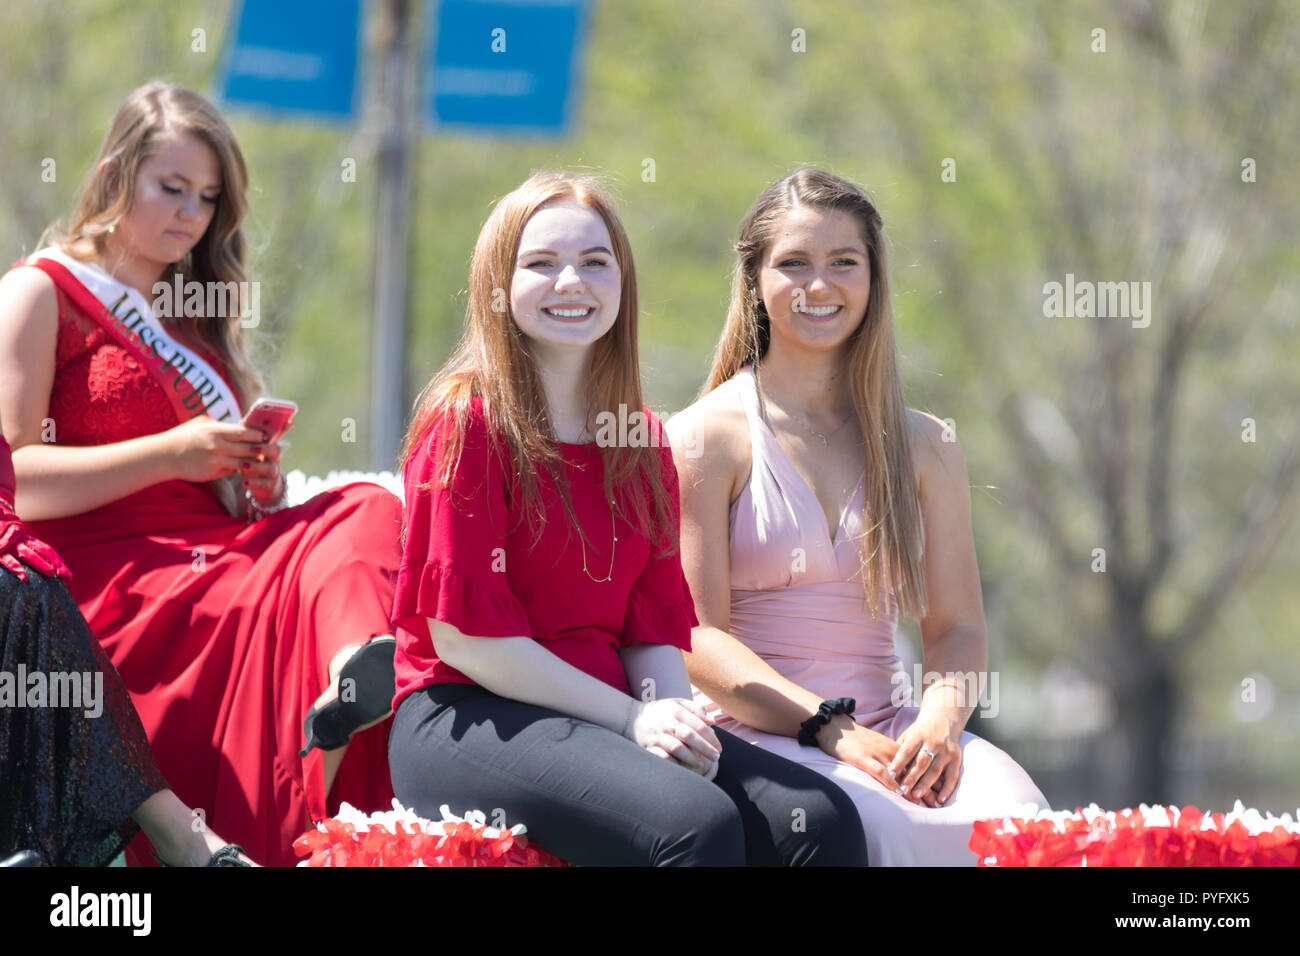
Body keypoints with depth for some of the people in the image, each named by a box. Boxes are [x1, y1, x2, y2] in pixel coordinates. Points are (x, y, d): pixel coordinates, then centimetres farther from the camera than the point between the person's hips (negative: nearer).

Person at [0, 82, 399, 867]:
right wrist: (171, 454, -13)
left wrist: (259, 477, 7)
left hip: (213, 552, 5)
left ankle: (359, 675, -59)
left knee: (368, 509, -30)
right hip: (105, 574, -5)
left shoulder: (195, 318, 30)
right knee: (287, 597, -36)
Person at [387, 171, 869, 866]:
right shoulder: (468, 420, -4)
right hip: (466, 718, -6)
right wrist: (630, 717, -14)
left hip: (601, 719, 6)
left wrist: (673, 716, -9)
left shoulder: (640, 442, 16)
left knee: (823, 822, -19)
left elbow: (656, 622, 14)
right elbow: (464, 633, -11)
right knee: (700, 824, -33)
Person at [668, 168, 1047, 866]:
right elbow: (696, 635, -4)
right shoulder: (709, 436, 3)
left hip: (886, 724, 4)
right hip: (755, 731, -4)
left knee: (1019, 821, -31)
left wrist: (940, 720, -12)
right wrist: (830, 728, -18)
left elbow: (958, 627, 12)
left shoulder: (925, 448, 16)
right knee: (904, 828, -36)